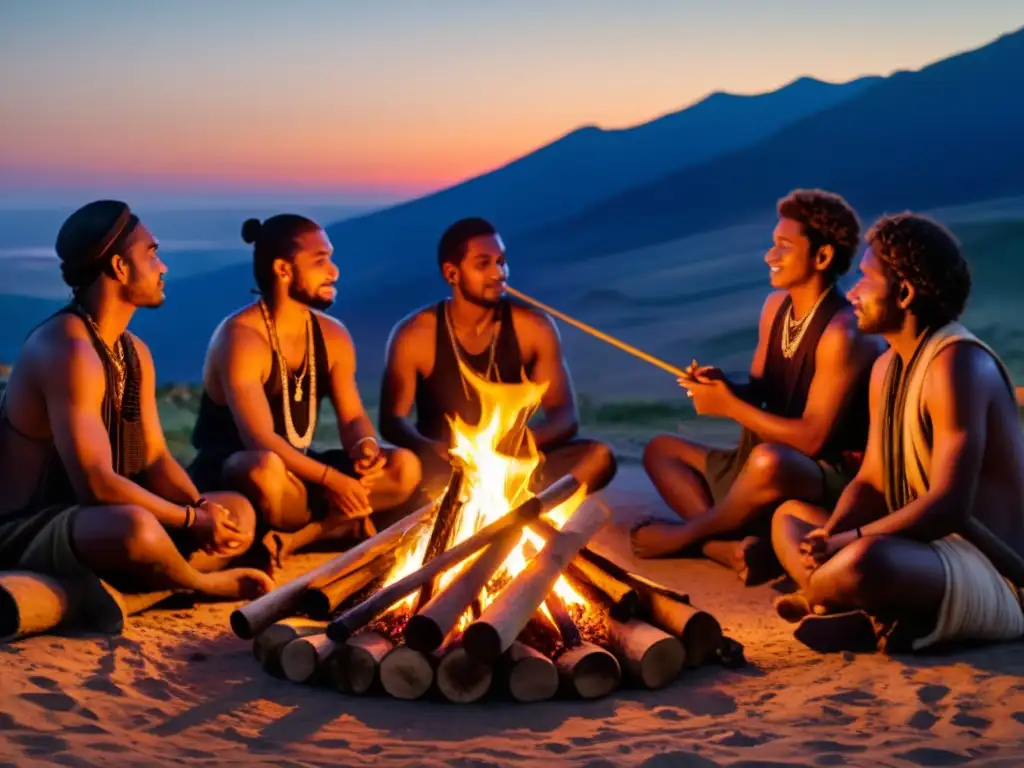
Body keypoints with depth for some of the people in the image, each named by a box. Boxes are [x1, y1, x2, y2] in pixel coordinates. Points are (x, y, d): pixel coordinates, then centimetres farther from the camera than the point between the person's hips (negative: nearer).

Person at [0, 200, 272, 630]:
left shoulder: (134, 353, 10)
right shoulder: (69, 351, -21)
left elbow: (155, 459, 8)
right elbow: (96, 484, -27)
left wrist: (202, 508, -12)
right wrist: (194, 520, -18)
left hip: (88, 520, 10)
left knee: (238, 513, 7)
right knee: (136, 529, -39)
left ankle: (107, 590, -13)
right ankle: (205, 583, -6)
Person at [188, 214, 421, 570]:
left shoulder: (333, 336, 5)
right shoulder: (241, 337, -19)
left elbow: (353, 417, 4)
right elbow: (260, 439, -28)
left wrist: (364, 445, -21)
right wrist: (332, 480, -34)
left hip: (299, 471, 8)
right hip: (227, 473, -7)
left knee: (404, 467, -11)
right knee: (266, 467, -43)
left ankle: (295, 537, -20)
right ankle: (332, 525, -13)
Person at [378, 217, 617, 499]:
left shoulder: (534, 327, -2)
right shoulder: (414, 335, -6)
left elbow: (565, 416, -4)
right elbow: (392, 420, -8)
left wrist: (527, 439, -29)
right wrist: (438, 450, -31)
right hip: (446, 467, -2)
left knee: (598, 456, -25)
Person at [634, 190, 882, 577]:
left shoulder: (841, 334, -21)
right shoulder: (776, 306, 5)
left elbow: (811, 438, -23)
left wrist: (730, 406, -18)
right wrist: (722, 386, -10)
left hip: (831, 478, -10)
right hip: (773, 470, 10)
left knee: (768, 460, -42)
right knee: (661, 450, 8)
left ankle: (687, 534, -11)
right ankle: (736, 549, -18)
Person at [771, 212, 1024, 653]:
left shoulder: (957, 365, -18)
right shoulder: (887, 368, 12)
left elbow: (949, 506, -25)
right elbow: (870, 483, 11)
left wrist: (849, 540, -23)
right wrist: (832, 535, -10)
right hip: (929, 552, 11)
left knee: (865, 562, -40)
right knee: (790, 516, 16)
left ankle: (813, 599, -5)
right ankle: (868, 617, -11)